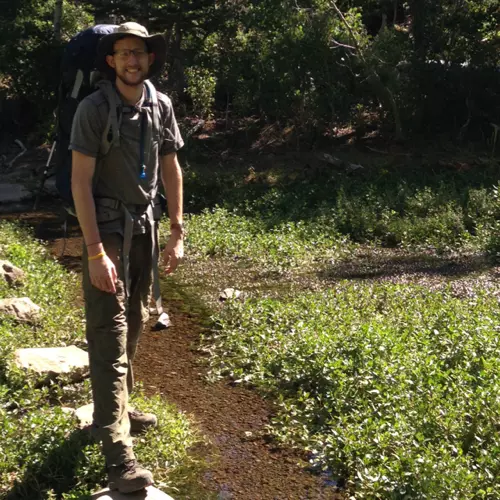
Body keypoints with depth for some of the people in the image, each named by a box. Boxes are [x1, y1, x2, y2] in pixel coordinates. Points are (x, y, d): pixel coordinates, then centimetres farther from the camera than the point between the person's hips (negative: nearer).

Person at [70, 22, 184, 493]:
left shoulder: (161, 106, 2)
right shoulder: (94, 109, -15)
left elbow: (170, 169, 10)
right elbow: (80, 182, -18)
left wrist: (176, 232, 8)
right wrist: (95, 251, -23)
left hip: (144, 224, 6)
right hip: (106, 225, -6)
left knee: (133, 323, 15)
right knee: (109, 331, -10)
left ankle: (117, 406, 35)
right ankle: (118, 453, -12)